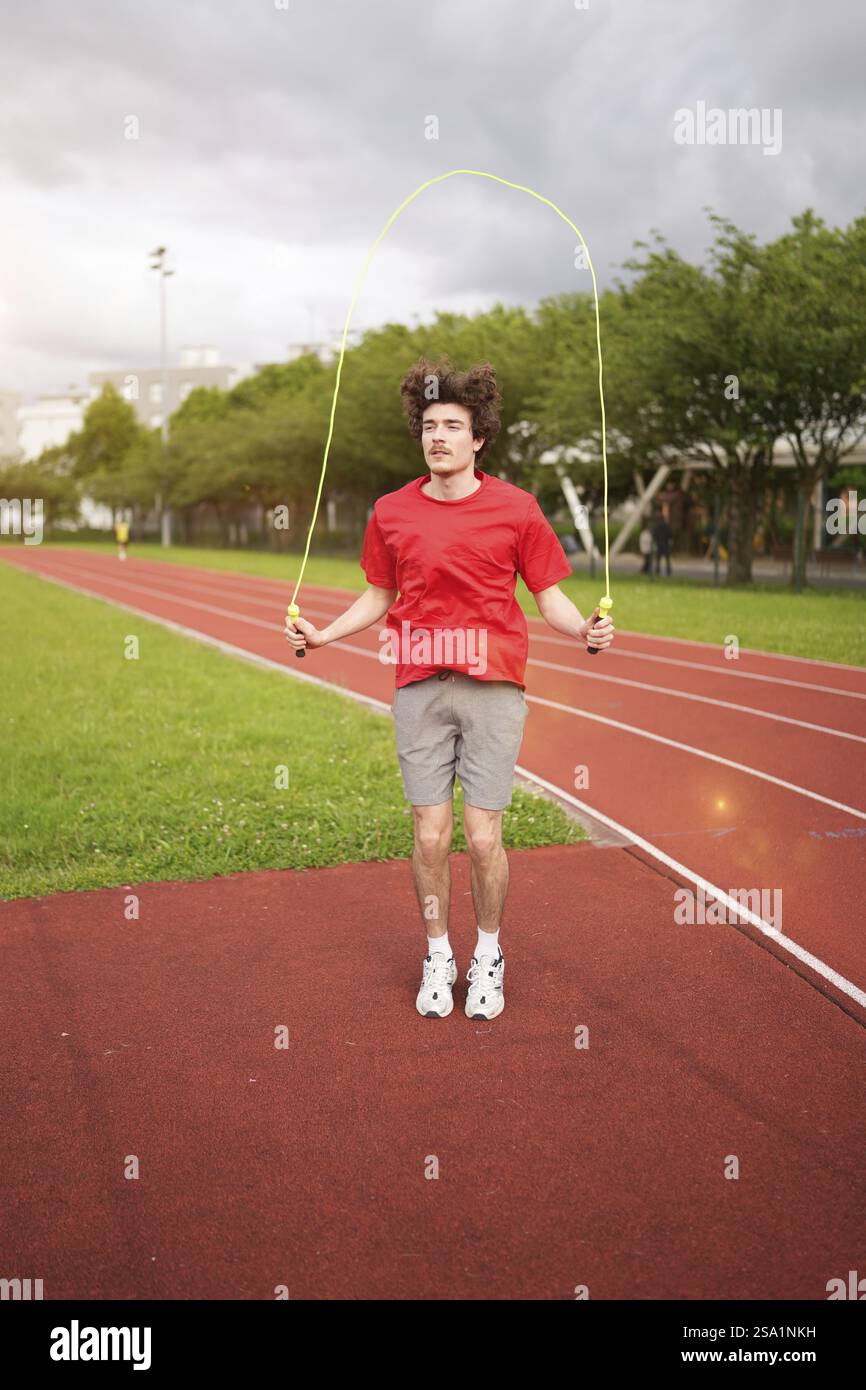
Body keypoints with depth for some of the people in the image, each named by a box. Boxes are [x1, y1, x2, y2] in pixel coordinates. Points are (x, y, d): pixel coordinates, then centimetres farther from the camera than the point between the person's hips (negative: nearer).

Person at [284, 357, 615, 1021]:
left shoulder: (516, 508, 0)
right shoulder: (391, 513, 6)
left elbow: (548, 592, 5)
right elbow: (378, 597, 18)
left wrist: (583, 628, -14)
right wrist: (323, 633, 6)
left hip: (494, 689, -2)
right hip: (420, 690, 2)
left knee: (483, 837, 0)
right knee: (431, 836, 3)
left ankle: (488, 955, 24)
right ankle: (438, 957, 25)